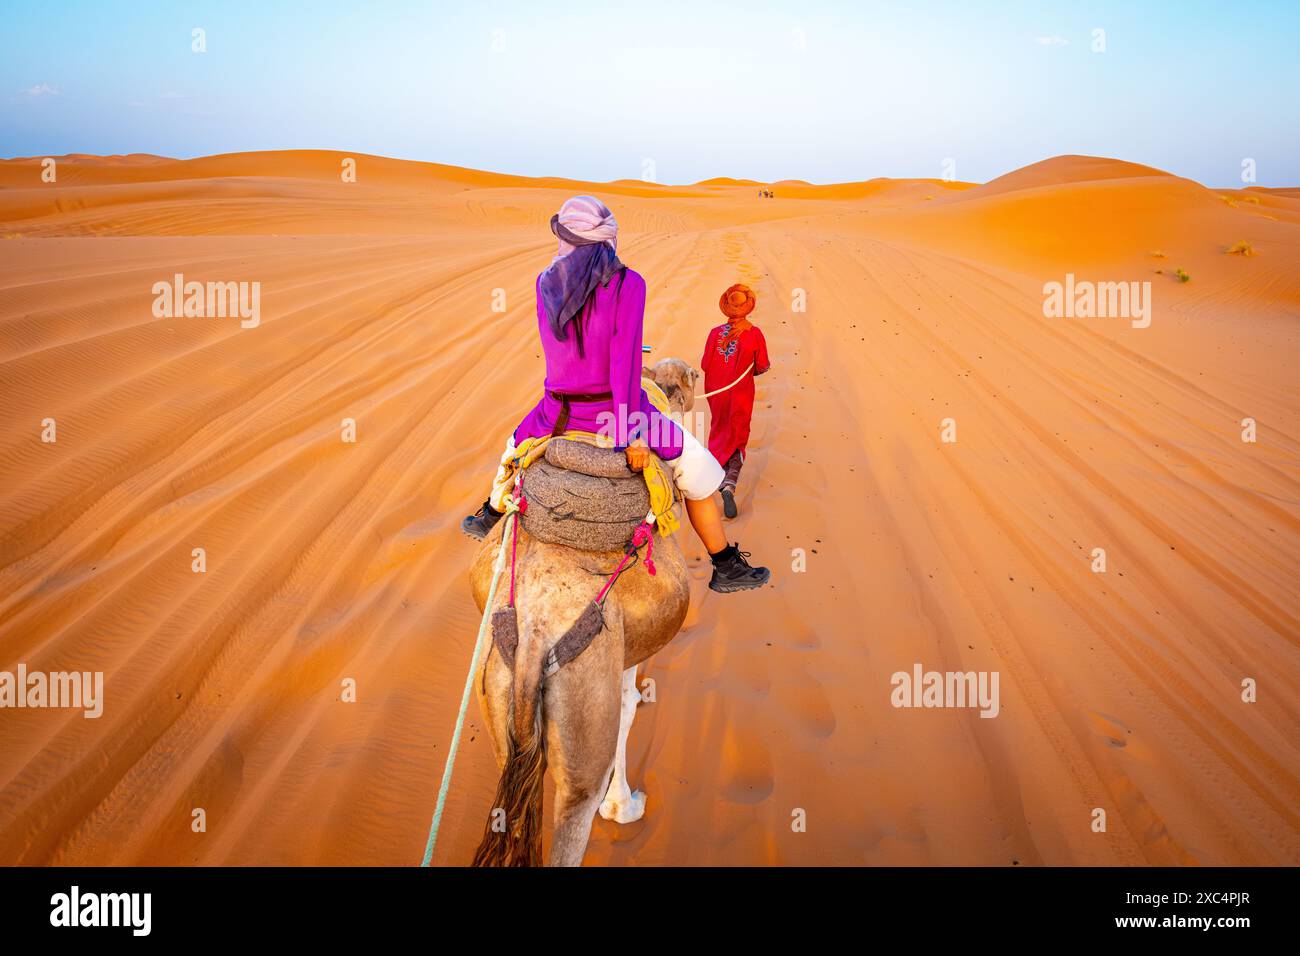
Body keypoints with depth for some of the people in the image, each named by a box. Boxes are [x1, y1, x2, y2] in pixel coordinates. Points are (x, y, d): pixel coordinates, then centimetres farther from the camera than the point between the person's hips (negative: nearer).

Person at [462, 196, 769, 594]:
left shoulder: (546, 284, -1)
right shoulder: (628, 284, -15)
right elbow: (626, 359, -22)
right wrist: (633, 433, -21)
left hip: (560, 411, 4)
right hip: (616, 411, -3)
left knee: (520, 442, 37)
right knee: (696, 464, 15)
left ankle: (488, 518, 55)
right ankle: (727, 568, 19)